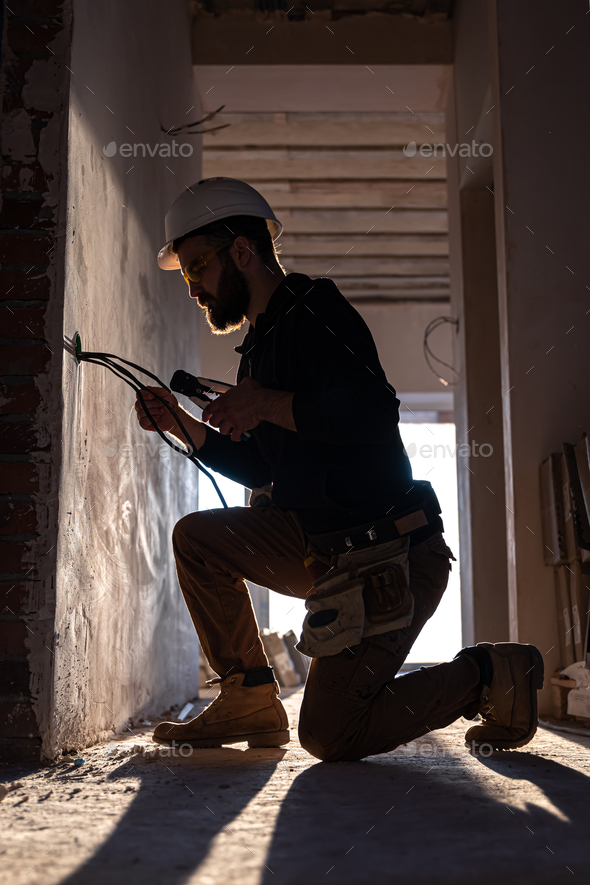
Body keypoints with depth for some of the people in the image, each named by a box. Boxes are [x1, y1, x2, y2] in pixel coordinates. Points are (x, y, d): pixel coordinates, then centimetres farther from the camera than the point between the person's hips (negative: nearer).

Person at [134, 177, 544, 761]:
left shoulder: (316, 309, -12)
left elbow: (375, 412, -28)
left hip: (392, 556, -9)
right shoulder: (262, 343, 18)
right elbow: (260, 470, 22)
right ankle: (250, 702, 11)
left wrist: (268, 403, -21)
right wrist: (182, 425, 12)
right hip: (323, 546, 9)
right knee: (197, 538, 5)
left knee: (331, 737, -10)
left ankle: (489, 675, 8)